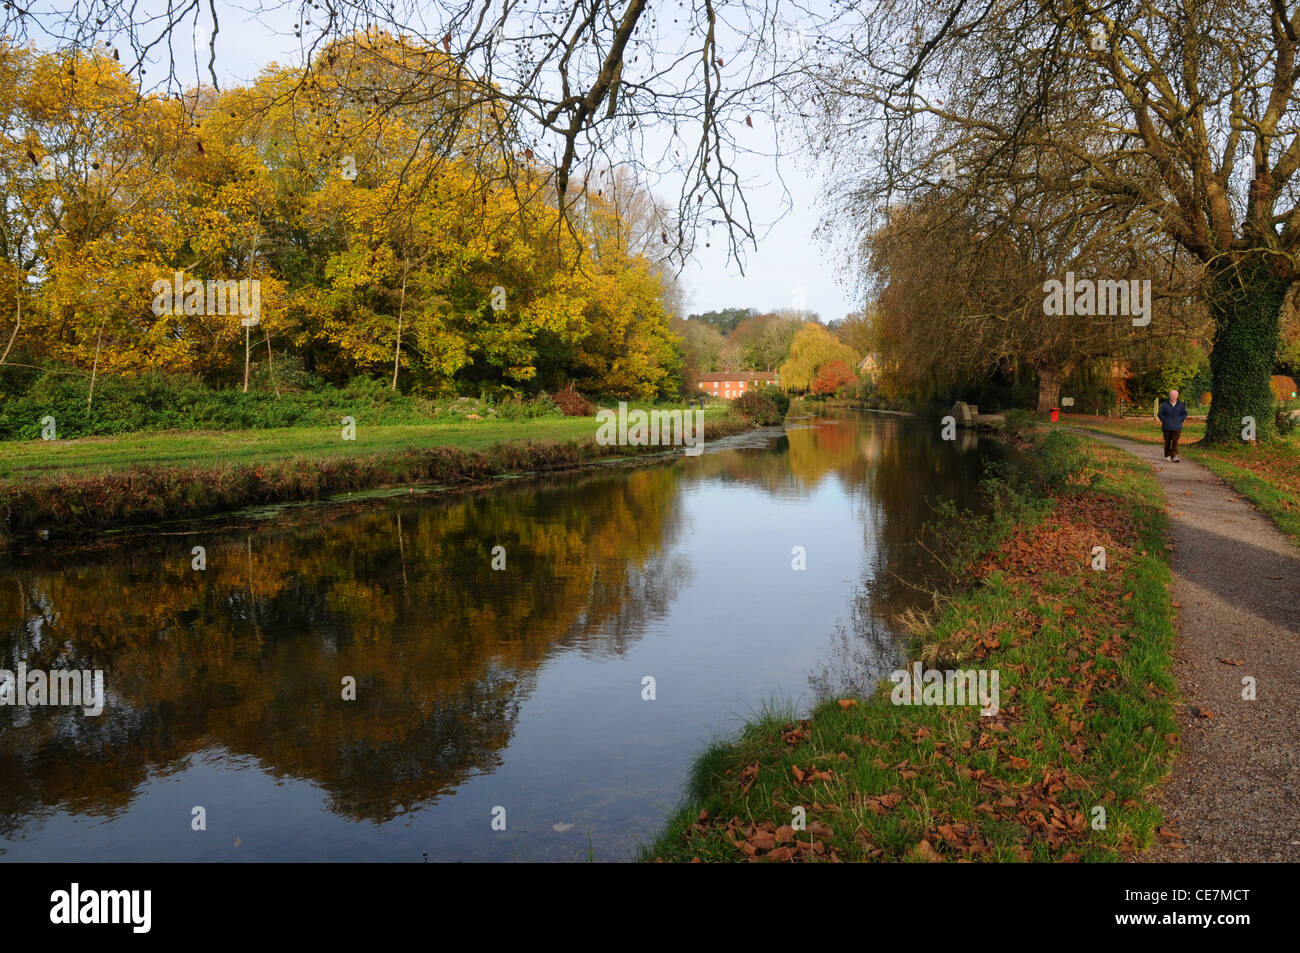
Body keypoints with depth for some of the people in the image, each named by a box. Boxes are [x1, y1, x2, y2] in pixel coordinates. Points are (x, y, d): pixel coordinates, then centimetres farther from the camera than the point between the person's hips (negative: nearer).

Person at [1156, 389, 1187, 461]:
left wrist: (1180, 421, 1)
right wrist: (1165, 421, -6)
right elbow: (1160, 414, 3)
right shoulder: (1165, 404, -1)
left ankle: (1174, 457, -14)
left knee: (1175, 442, -9)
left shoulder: (1180, 404, 5)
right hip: (1167, 427, 0)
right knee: (1167, 442, 9)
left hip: (1177, 427, 0)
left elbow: (1184, 414, 14)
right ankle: (1167, 456, 23)